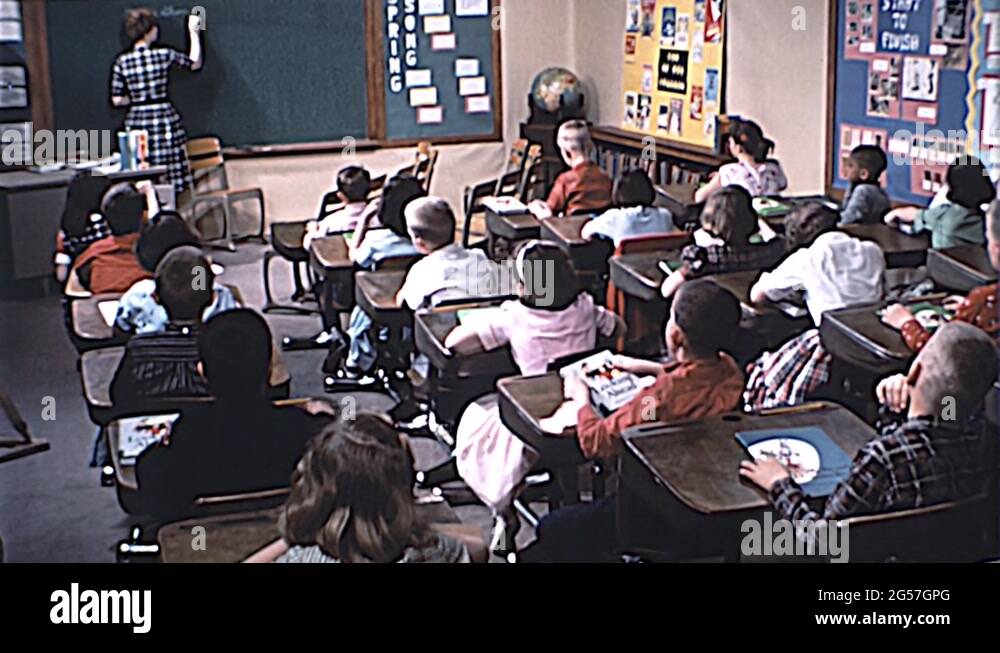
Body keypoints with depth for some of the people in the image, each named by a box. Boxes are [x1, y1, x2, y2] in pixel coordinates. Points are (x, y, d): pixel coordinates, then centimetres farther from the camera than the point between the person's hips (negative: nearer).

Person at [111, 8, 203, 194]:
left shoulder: (122, 62, 0)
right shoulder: (164, 55, -5)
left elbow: (117, 100, 0)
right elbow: (195, 63, 11)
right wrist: (193, 32, 19)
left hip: (137, 123, 2)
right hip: (164, 119, -2)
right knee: (171, 178, 4)